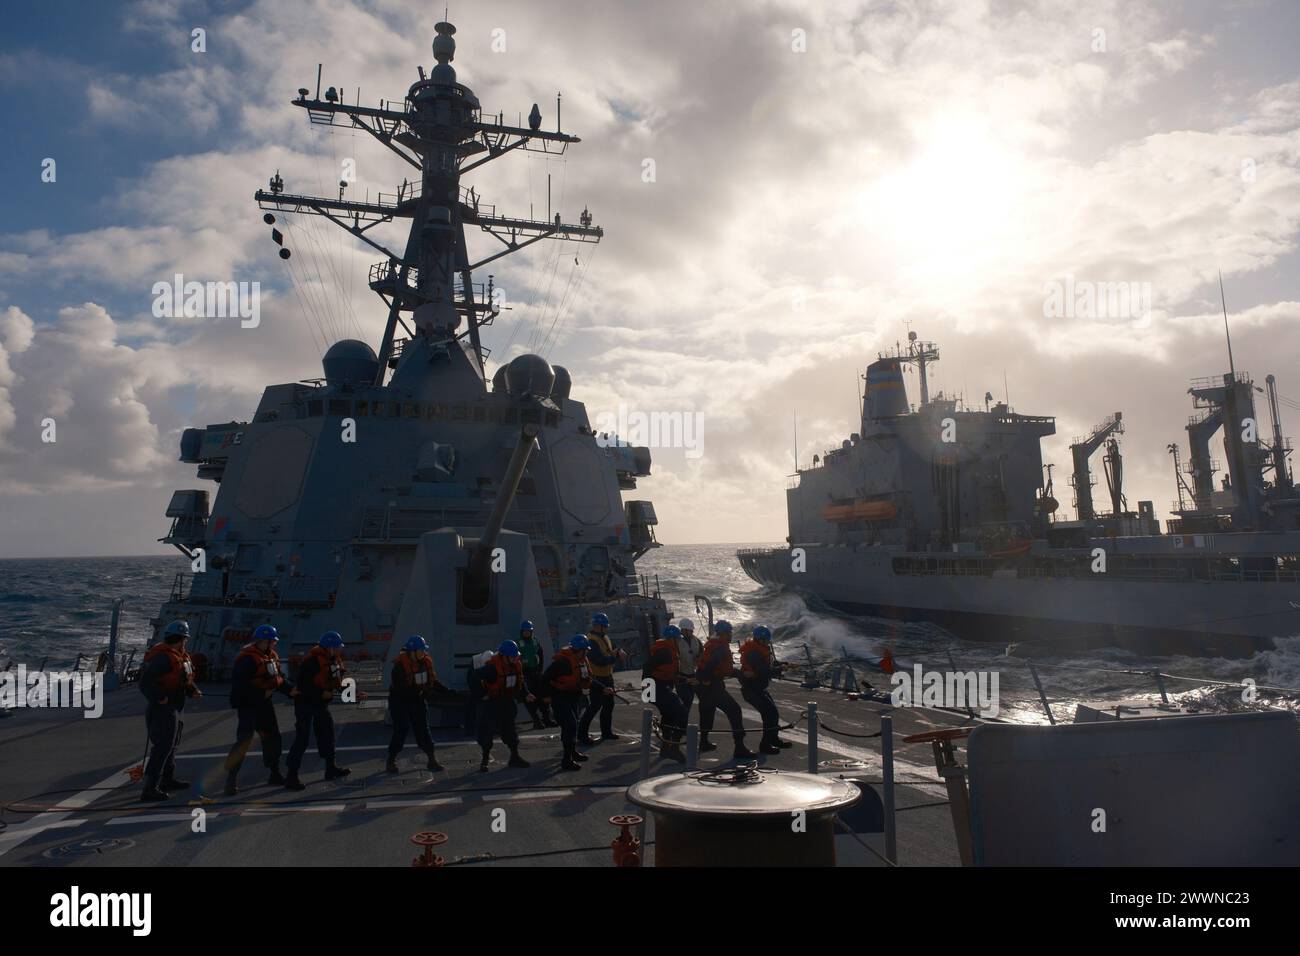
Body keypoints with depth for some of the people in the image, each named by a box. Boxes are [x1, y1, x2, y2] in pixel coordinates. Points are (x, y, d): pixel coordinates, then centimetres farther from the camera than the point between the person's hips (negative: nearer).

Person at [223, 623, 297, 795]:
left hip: (264, 704, 9)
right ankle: (231, 779, -5)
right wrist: (261, 694, -25)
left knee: (273, 738, 15)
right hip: (248, 705, -9)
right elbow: (240, 684, -26)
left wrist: (290, 689, -4)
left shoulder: (272, 656, 9)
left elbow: (279, 678, 12)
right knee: (244, 740, -14)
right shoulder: (247, 658, -20)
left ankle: (275, 775, 29)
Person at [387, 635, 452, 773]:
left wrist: (447, 690, -7)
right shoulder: (400, 665, -22)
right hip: (400, 701, -5)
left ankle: (432, 760, 12)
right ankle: (391, 761, 10)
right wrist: (416, 693, -34)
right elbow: (398, 687, -26)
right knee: (401, 730, -6)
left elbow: (433, 681, 6)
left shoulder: (426, 662, -2)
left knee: (423, 728, 6)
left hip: (417, 700, 5)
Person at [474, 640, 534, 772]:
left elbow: (519, 681, 14)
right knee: (488, 730, -3)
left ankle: (515, 757, 22)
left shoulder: (516, 665, -4)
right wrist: (483, 694, -21)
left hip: (508, 701, 6)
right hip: (491, 702, -6)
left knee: (509, 728, 13)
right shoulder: (492, 667, -27)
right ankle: (485, 760, 10)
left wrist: (525, 694, 3)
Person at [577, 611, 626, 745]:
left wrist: (619, 653, -6)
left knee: (609, 704, 17)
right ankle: (582, 733, -1)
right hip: (597, 678, -10)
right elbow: (600, 660, -29)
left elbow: (609, 652, 15)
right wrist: (616, 656, -24)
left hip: (607, 676, 10)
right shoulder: (591, 640, -22)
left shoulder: (604, 637, 10)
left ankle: (606, 732, 29)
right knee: (595, 705, -8)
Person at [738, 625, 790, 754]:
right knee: (771, 714, -12)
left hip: (759, 688, 11)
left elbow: (770, 663, 14)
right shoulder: (754, 653, -25)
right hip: (751, 689, -11)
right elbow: (765, 672, -30)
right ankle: (765, 745, -5)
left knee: (773, 712, 18)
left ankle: (774, 739, 35)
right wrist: (781, 669, -22)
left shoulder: (761, 649, 8)